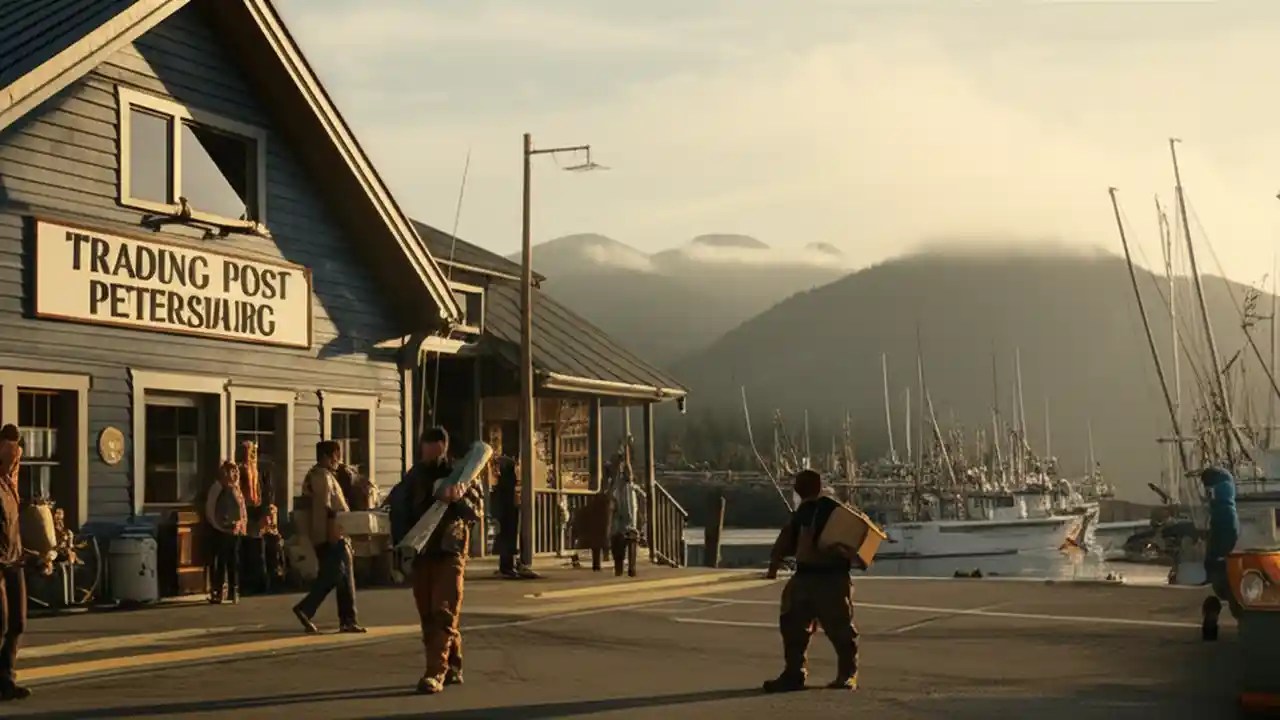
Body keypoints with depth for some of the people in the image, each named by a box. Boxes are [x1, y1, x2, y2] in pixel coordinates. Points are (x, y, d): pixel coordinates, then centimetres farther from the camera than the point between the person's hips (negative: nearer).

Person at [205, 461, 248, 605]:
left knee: (234, 563, 7)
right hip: (221, 532, -6)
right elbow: (209, 511, -9)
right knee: (219, 562, -5)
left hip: (235, 531, 6)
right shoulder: (217, 488, -5)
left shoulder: (237, 490, 14)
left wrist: (242, 526, 2)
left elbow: (243, 510, 15)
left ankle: (234, 592, 13)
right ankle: (216, 593, -2)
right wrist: (219, 526, -11)